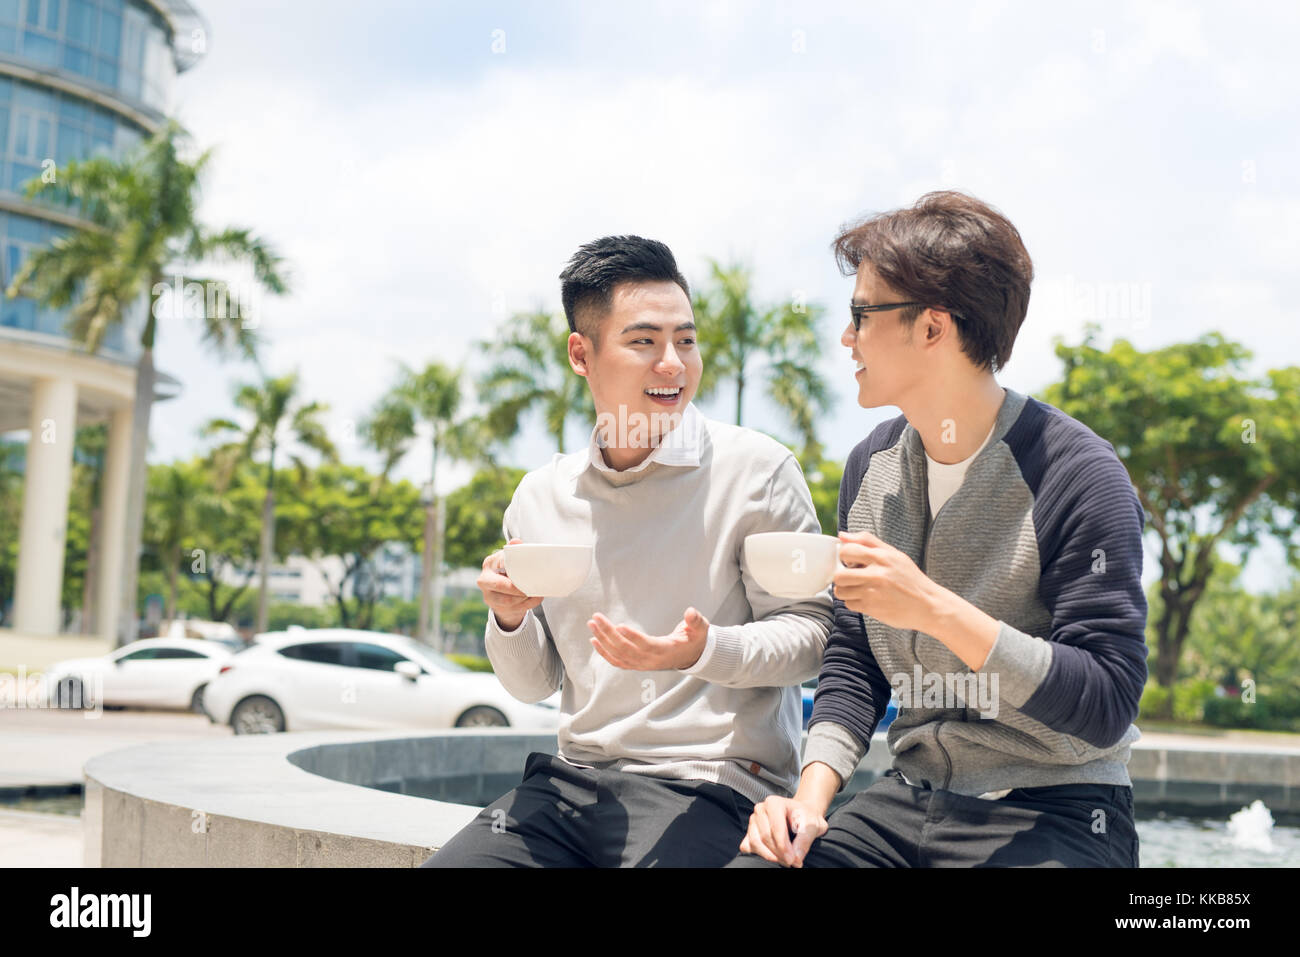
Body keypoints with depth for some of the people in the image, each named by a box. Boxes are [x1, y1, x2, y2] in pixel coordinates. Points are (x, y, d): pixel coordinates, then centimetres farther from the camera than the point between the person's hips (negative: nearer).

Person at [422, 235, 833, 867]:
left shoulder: (756, 469, -4)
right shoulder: (541, 496, 9)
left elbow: (809, 632, -4)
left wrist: (705, 651, -22)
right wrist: (510, 620, -7)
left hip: (712, 781, -4)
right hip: (576, 778, 4)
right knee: (445, 865, -13)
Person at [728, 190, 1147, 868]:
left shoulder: (1079, 474, -13)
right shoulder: (871, 467, 7)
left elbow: (1104, 710, -17)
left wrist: (935, 608, -25)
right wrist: (812, 792, -5)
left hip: (1053, 813, -5)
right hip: (908, 799, 5)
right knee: (748, 863, -17)